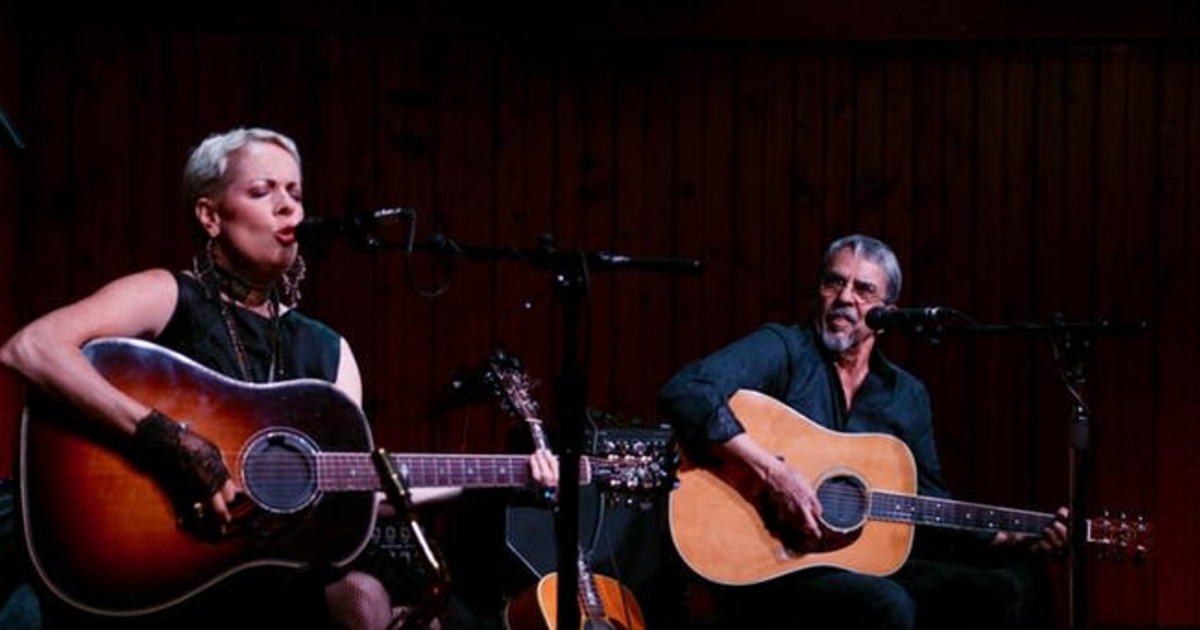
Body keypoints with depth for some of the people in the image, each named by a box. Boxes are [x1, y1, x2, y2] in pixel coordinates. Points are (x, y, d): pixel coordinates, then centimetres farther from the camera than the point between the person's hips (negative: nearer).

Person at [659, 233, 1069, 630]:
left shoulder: (907, 395, 15)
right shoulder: (783, 349, -4)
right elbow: (685, 392, -21)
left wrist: (1011, 537, 9)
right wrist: (772, 473, -27)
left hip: (871, 564, 6)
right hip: (769, 565, -6)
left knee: (1006, 590, -8)